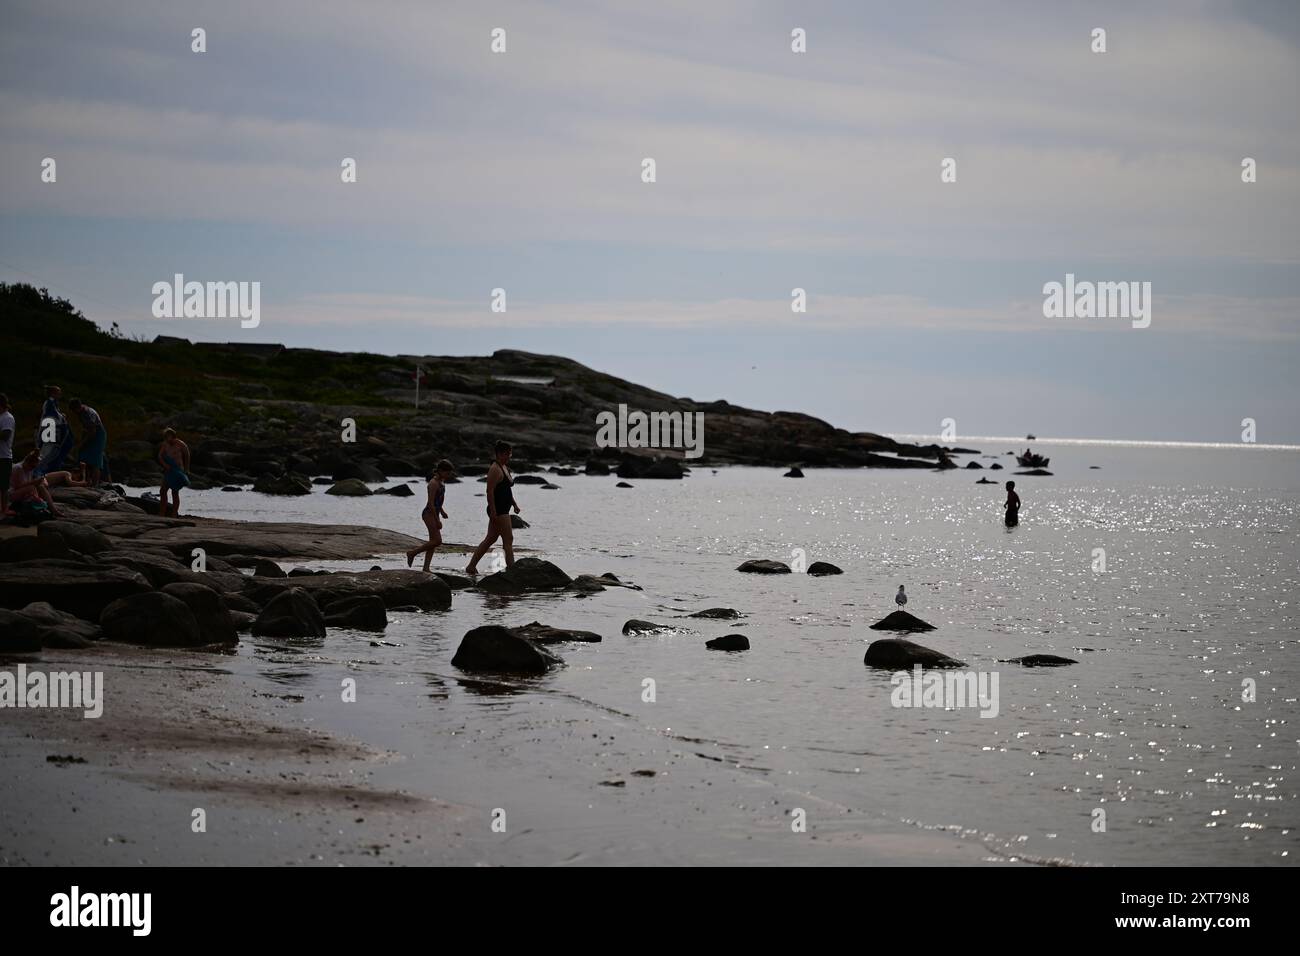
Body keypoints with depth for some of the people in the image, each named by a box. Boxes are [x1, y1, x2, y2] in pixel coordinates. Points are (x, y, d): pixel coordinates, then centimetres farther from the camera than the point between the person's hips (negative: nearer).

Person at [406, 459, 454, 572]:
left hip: (435, 513, 10)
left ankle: (426, 567, 4)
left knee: (433, 542, 5)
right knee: (437, 541, -13)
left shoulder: (441, 482, 12)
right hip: (429, 514, -10)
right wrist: (437, 520, -21)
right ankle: (412, 553, -2)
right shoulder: (433, 483, -17)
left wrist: (442, 511, 15)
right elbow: (431, 503, -20)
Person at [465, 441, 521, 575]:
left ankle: (471, 567, 15)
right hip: (498, 511, -10)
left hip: (503, 510, 10)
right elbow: (490, 491, -20)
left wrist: (514, 504, 19)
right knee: (508, 539, -8)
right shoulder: (495, 469, -15)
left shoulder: (504, 468, 17)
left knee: (490, 539, 12)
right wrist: (493, 512, -23)